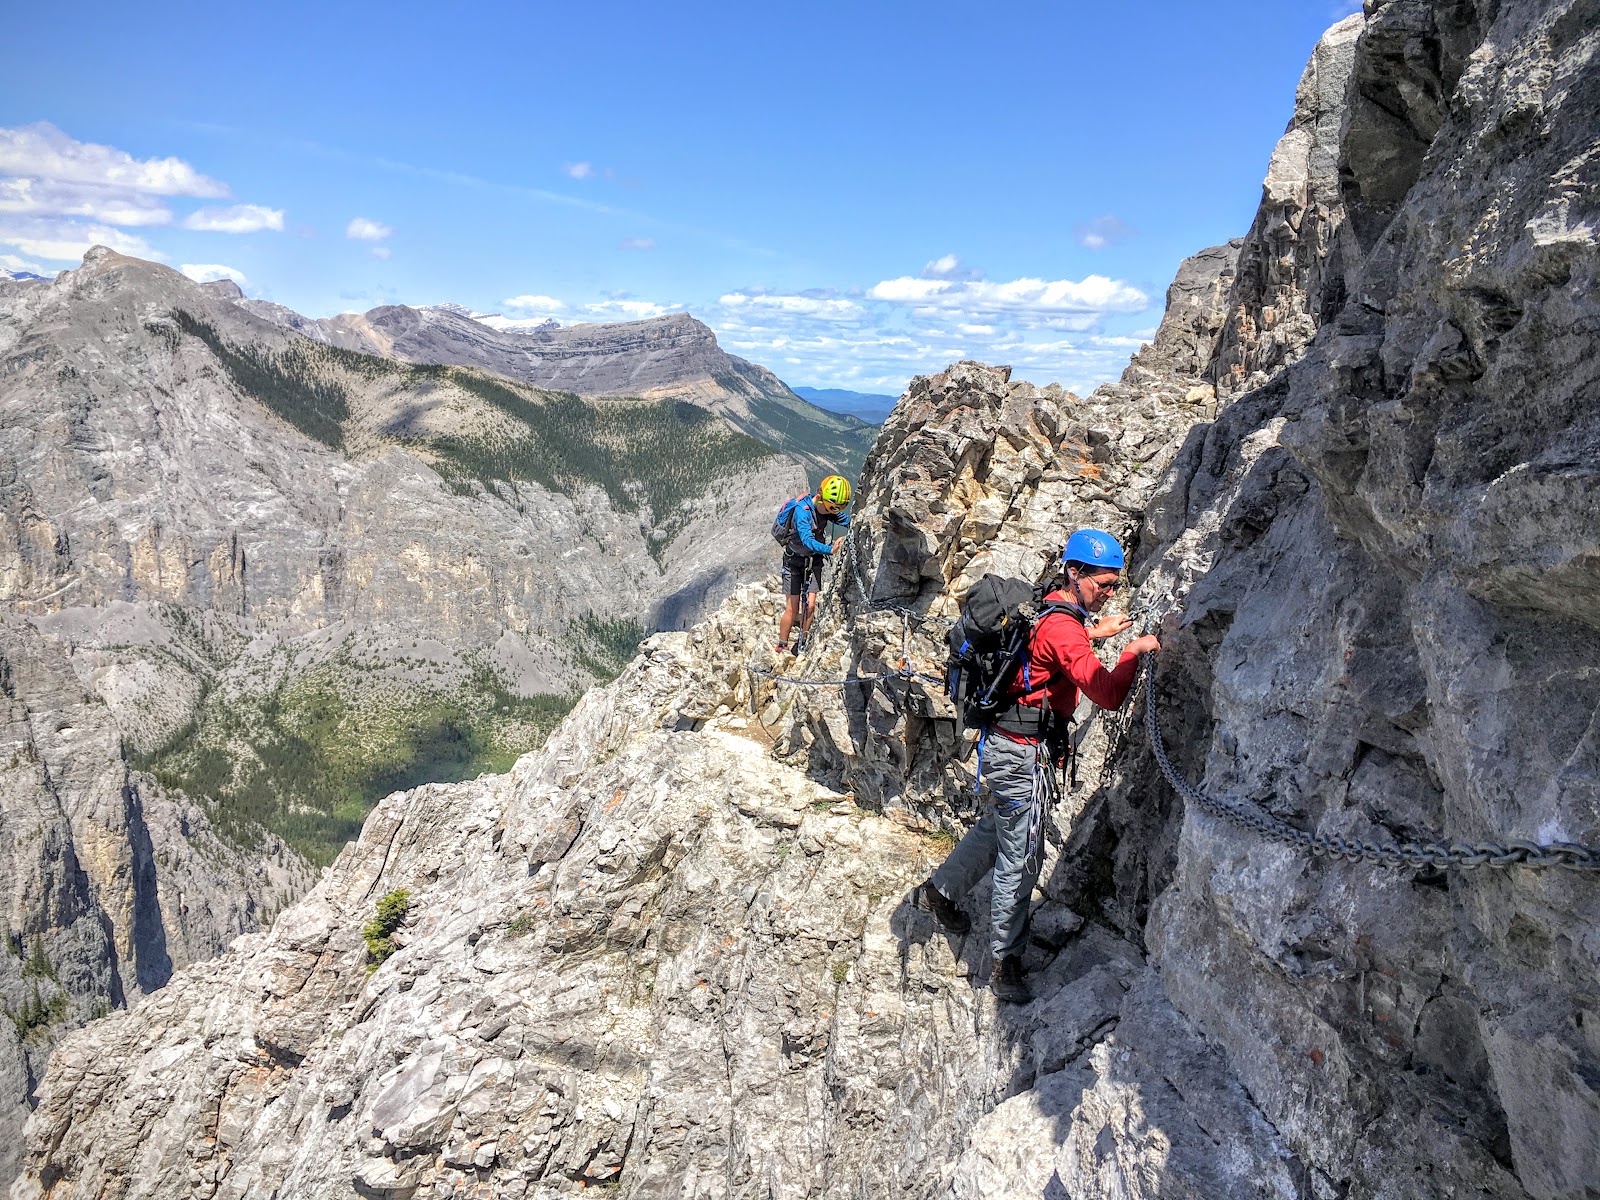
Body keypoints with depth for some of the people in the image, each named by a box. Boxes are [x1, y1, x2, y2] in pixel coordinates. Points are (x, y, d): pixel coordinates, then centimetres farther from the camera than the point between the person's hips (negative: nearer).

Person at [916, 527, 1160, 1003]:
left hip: (1005, 743, 10)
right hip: (1022, 754, -10)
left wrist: (1095, 631, 22)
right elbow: (1107, 694, -33)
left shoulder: (1049, 607, 7)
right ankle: (1006, 965, 15)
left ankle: (941, 889, 44)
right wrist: (1134, 651, -18)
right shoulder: (1063, 627, -23)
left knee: (995, 827, 27)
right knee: (1020, 860, 2)